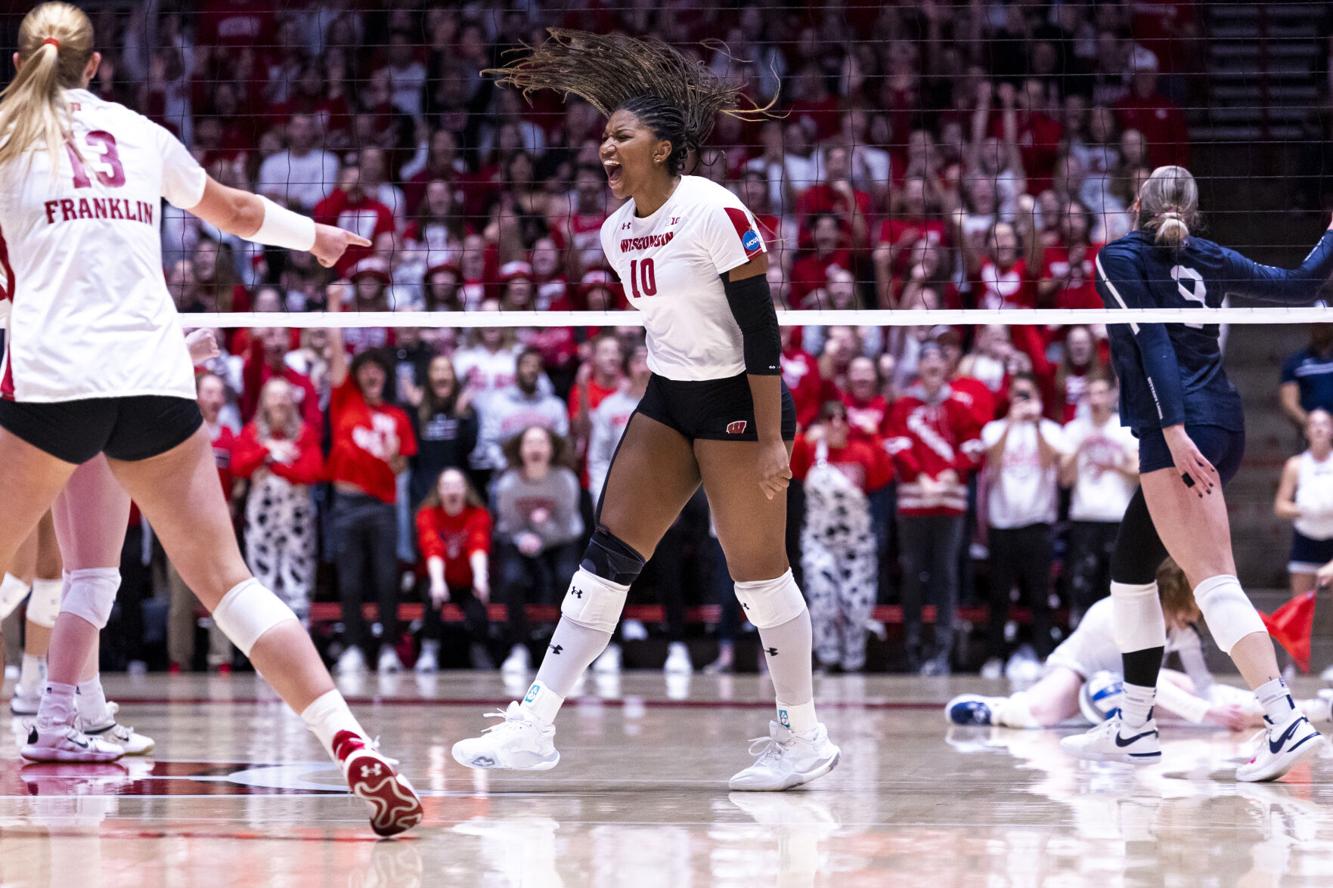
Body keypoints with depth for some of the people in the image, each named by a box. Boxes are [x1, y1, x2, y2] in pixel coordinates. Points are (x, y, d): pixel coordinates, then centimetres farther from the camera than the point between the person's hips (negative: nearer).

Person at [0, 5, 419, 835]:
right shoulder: (140, 134, 18)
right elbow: (237, 211, 35)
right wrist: (316, 235, 52)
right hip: (157, 380, 3)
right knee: (227, 580, -1)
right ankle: (354, 746, -13)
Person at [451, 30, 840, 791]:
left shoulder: (714, 213, -19)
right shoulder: (617, 231, 4)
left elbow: (762, 331, -19)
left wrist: (771, 441, -21)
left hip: (741, 404, -8)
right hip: (669, 404, 8)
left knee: (758, 573, -3)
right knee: (608, 556, 1)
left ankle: (805, 739, 13)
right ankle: (534, 727, -1)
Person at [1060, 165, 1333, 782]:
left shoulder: (1119, 258, 1)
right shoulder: (1205, 259, 15)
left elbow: (1153, 344, -12)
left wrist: (1173, 429, -20)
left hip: (1179, 433, -8)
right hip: (1223, 425, 8)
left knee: (1212, 580, -15)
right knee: (1130, 568, 18)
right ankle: (1135, 728, 23)